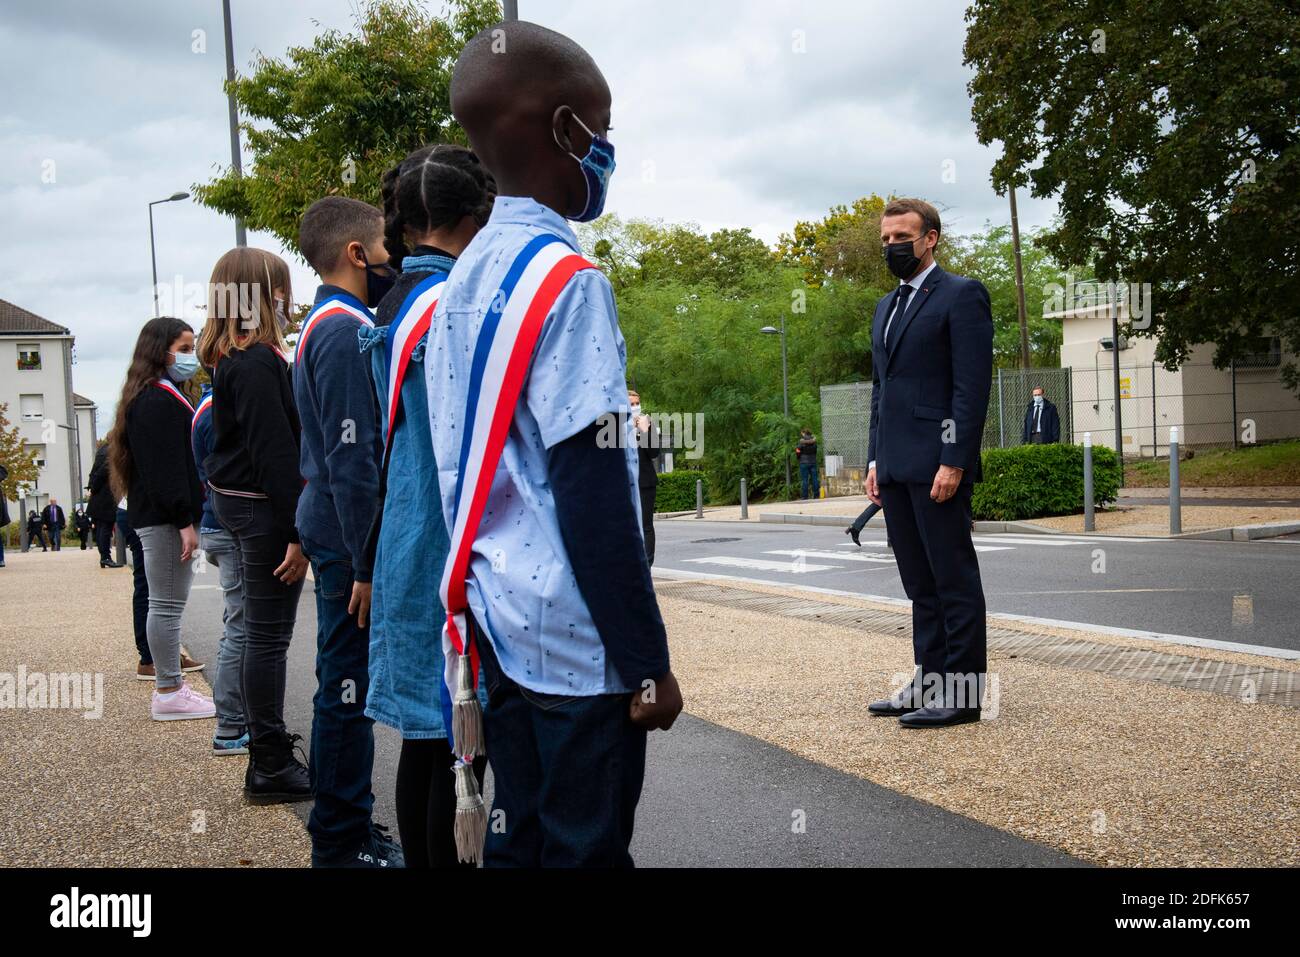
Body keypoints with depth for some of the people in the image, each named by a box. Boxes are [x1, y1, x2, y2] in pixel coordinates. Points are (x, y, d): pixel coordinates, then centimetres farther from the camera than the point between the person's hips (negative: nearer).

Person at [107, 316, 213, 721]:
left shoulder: (162, 397, 21)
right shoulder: (157, 401, -13)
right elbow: (164, 467, -20)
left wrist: (188, 516, 21)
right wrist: (184, 520, -22)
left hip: (157, 517, 11)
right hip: (165, 519, -11)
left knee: (166, 604, 13)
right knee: (168, 605, -6)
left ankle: (170, 687, 19)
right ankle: (168, 693, 0)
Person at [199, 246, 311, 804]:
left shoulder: (230, 359, 14)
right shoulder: (257, 363, -17)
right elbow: (275, 451, -21)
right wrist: (297, 531, -21)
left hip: (234, 501, 10)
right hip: (263, 508, -10)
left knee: (261, 634, 15)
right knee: (268, 637, -3)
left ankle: (270, 751, 25)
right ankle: (270, 767, 5)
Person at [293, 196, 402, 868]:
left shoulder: (328, 325, 16)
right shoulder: (344, 329, -16)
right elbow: (352, 460, -21)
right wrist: (367, 564, -21)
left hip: (333, 529, 10)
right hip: (349, 536, -10)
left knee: (348, 685, 16)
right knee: (348, 688, -2)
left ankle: (348, 828, 27)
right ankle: (343, 845, 8)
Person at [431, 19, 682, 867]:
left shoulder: (468, 278, 9)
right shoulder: (564, 277, -15)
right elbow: (594, 495, -18)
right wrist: (647, 660, -13)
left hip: (502, 625, 8)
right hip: (577, 640, -8)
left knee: (521, 841, 16)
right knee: (587, 849, 4)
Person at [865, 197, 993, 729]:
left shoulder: (961, 295, -5)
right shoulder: (886, 307, 21)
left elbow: (973, 386, -12)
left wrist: (954, 462, -18)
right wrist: (875, 459, 14)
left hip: (936, 463, -8)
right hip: (896, 466, 8)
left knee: (954, 580, -2)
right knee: (920, 583, 12)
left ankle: (961, 692, 3)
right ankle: (929, 681, 20)